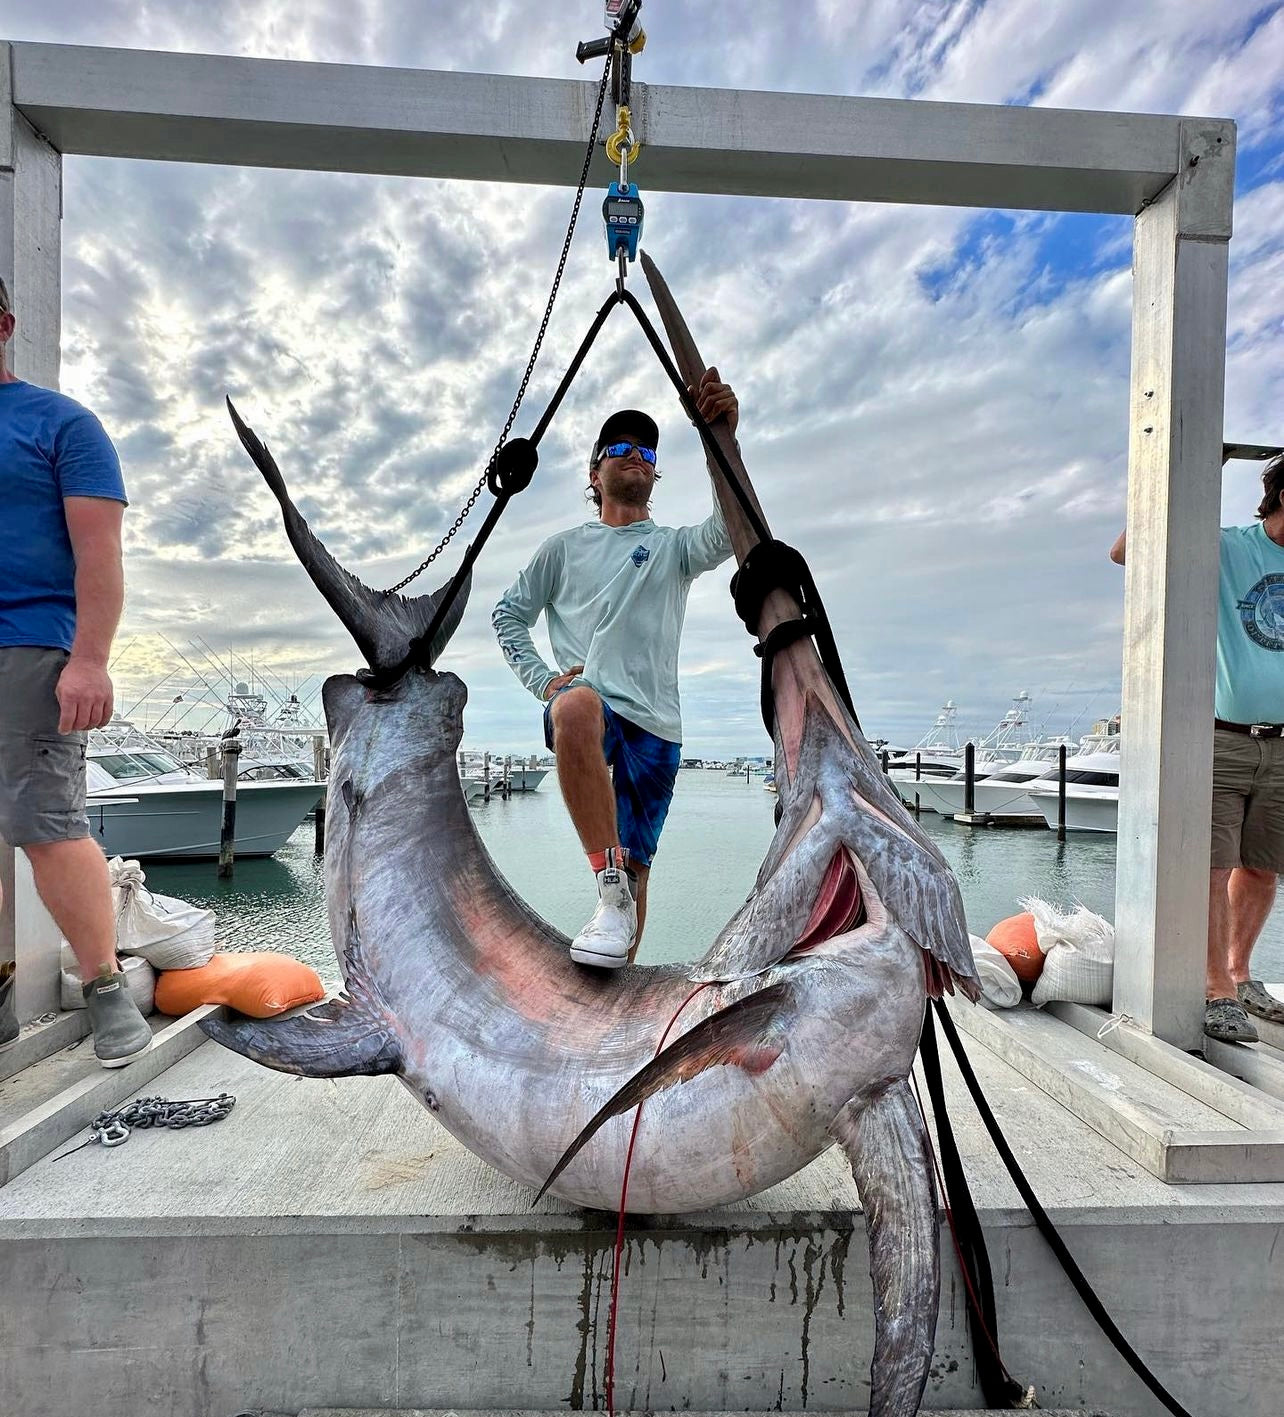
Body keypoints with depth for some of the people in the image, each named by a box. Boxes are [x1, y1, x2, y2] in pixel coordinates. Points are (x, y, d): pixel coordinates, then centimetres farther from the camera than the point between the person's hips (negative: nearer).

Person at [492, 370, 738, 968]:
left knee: (636, 866, 2)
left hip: (656, 723, 2)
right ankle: (610, 891, -33)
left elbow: (727, 531, -7)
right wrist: (544, 681, 4)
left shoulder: (674, 547, 15)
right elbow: (508, 615, 21)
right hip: (589, 701, -2)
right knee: (577, 708, -39)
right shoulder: (564, 548, 17)